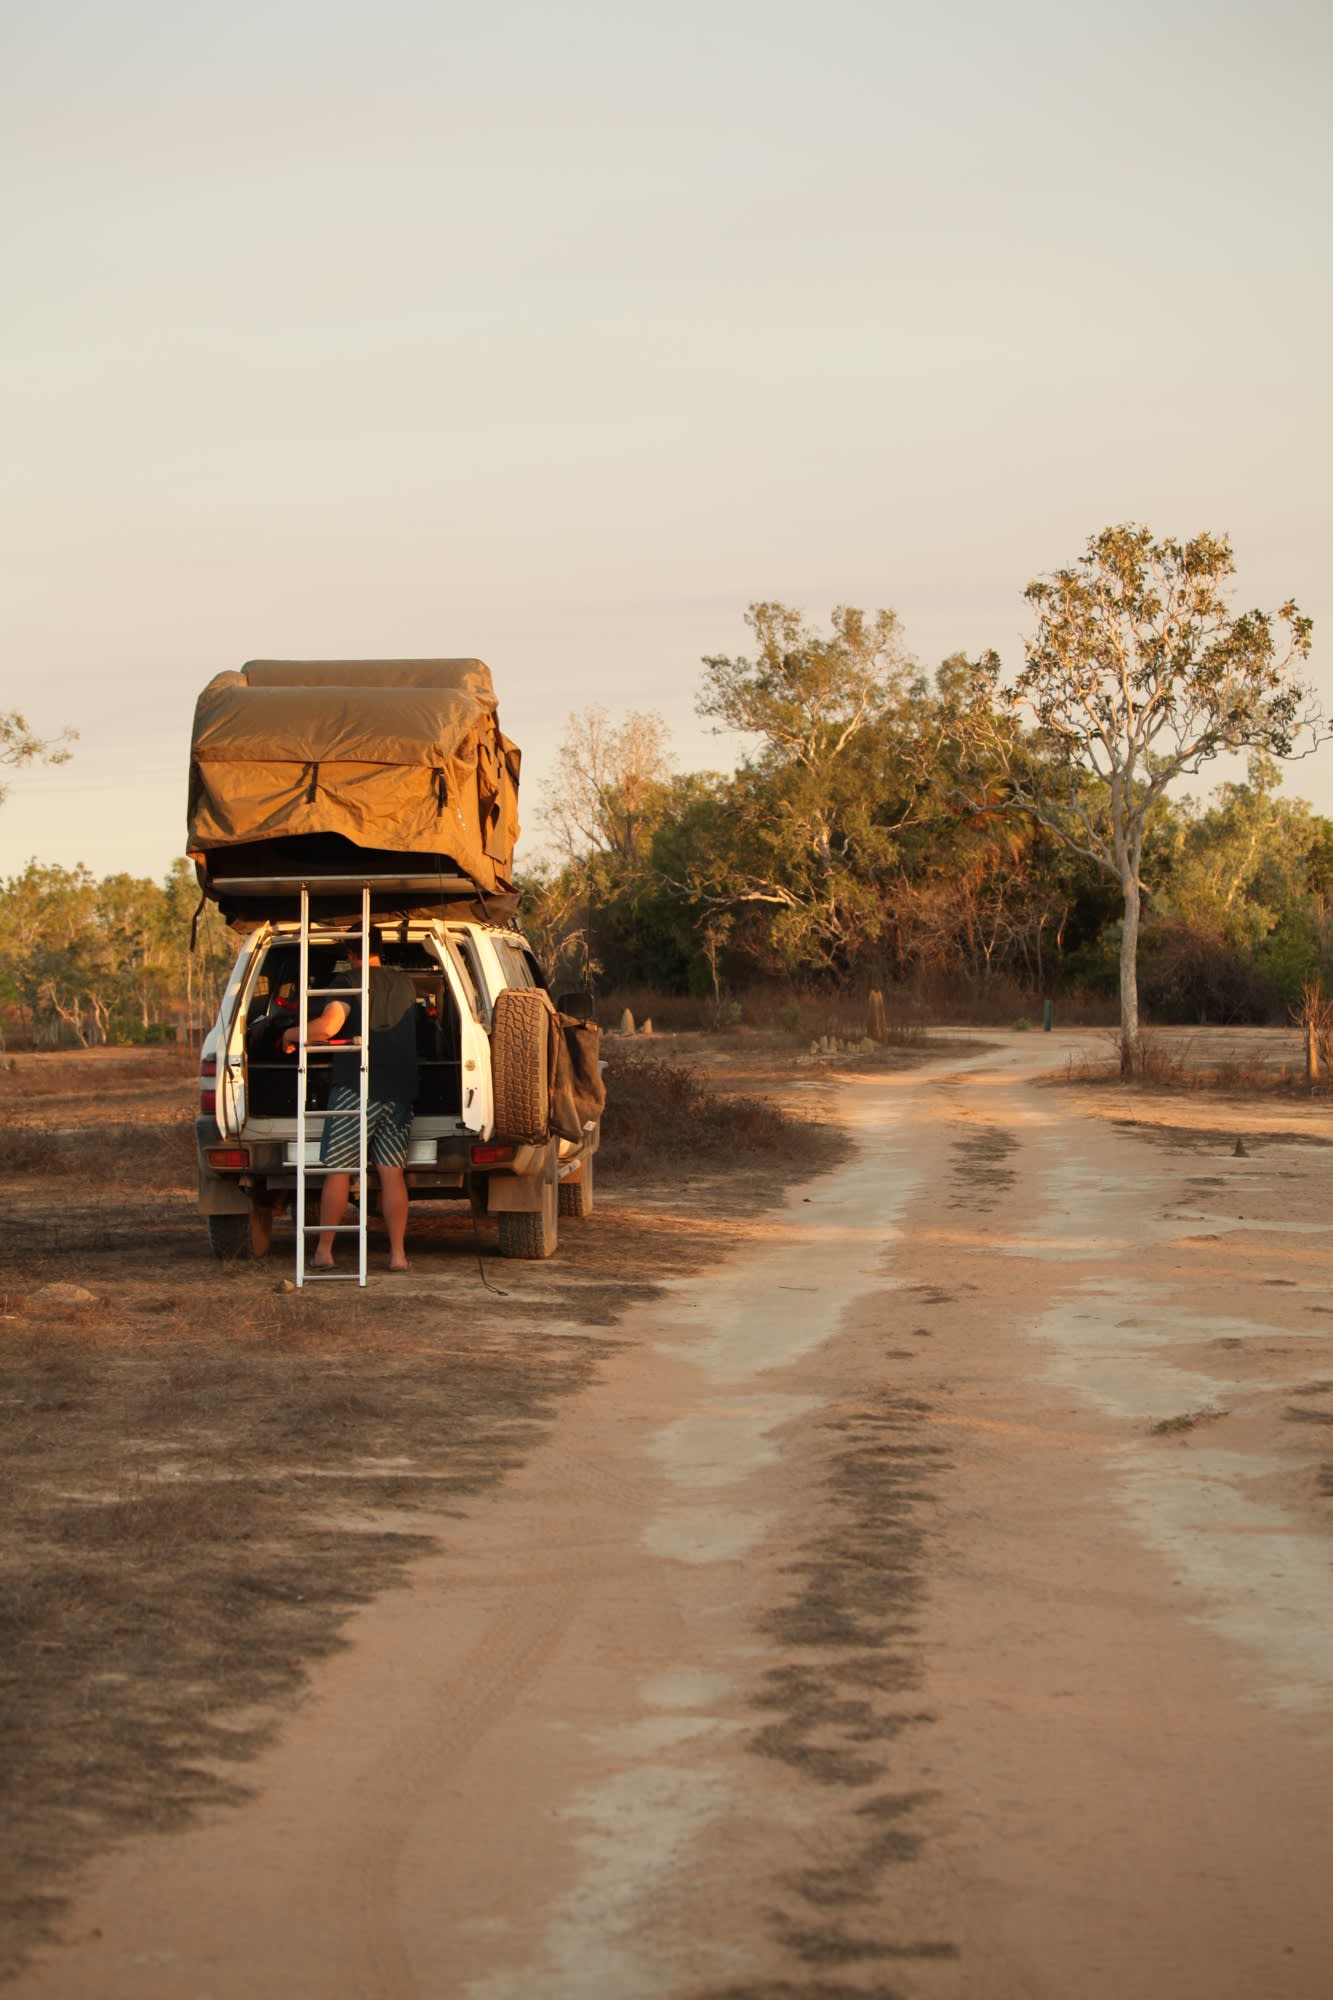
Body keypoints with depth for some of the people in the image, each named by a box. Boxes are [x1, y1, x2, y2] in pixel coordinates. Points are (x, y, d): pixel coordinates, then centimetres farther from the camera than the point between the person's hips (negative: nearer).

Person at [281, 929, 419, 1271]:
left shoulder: (347, 984, -7)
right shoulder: (404, 984, 12)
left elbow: (327, 1027, -21)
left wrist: (291, 1034, -3)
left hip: (355, 1089, -5)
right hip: (399, 1090, 5)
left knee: (337, 1170, 2)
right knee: (392, 1172, 6)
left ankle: (324, 1250, 3)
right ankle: (397, 1253, 2)